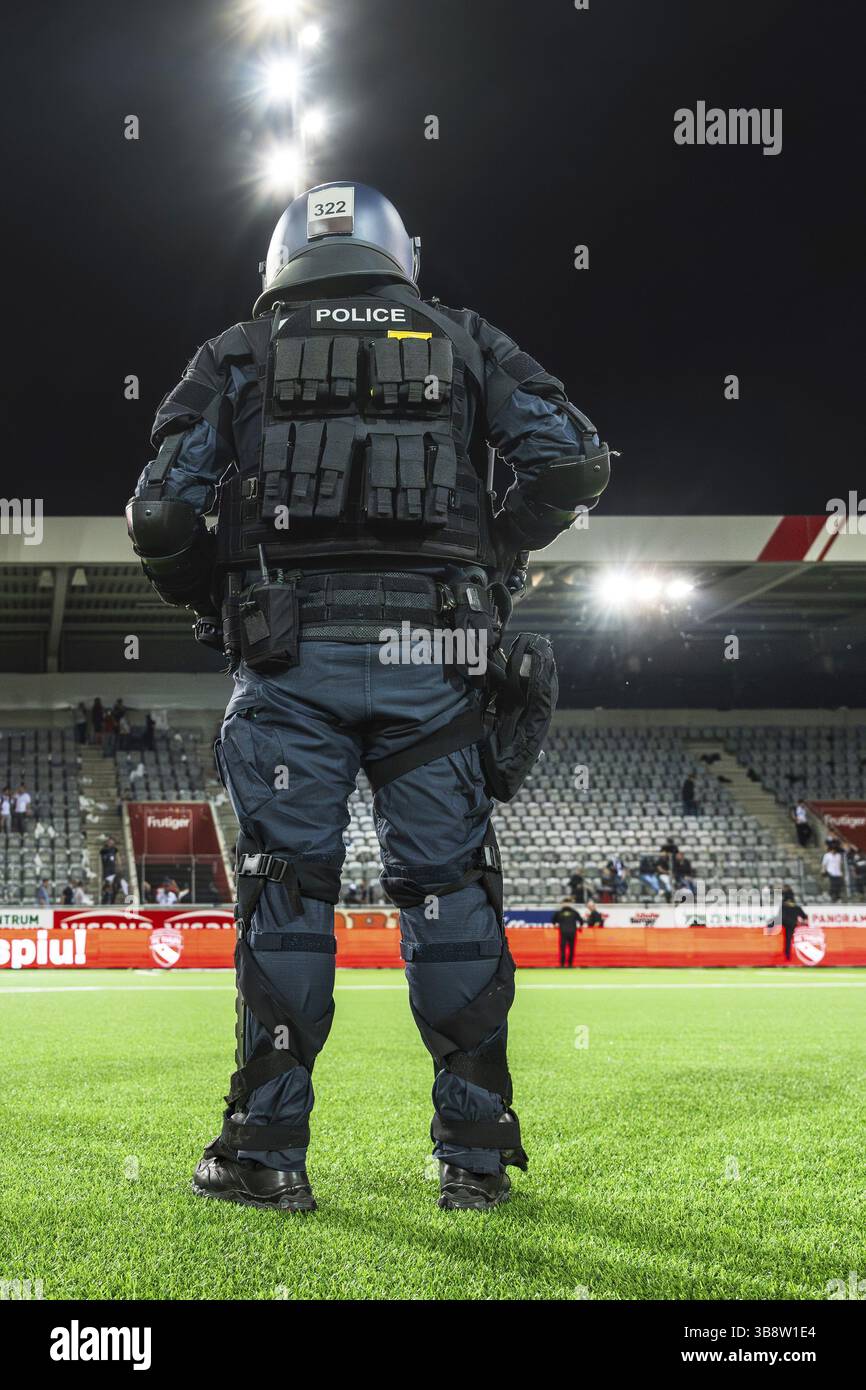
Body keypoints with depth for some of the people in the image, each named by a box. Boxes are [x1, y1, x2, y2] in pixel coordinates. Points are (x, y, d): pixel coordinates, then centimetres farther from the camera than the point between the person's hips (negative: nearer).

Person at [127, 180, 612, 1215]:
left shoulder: (236, 355, 15)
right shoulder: (462, 343, 17)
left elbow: (162, 515, 4)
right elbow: (574, 460, 5)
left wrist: (215, 606, 20)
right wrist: (489, 567, 14)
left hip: (288, 657, 0)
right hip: (428, 655, 1)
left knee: (286, 889, 4)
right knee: (446, 886, 5)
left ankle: (269, 1149, 6)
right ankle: (475, 1154, 8)